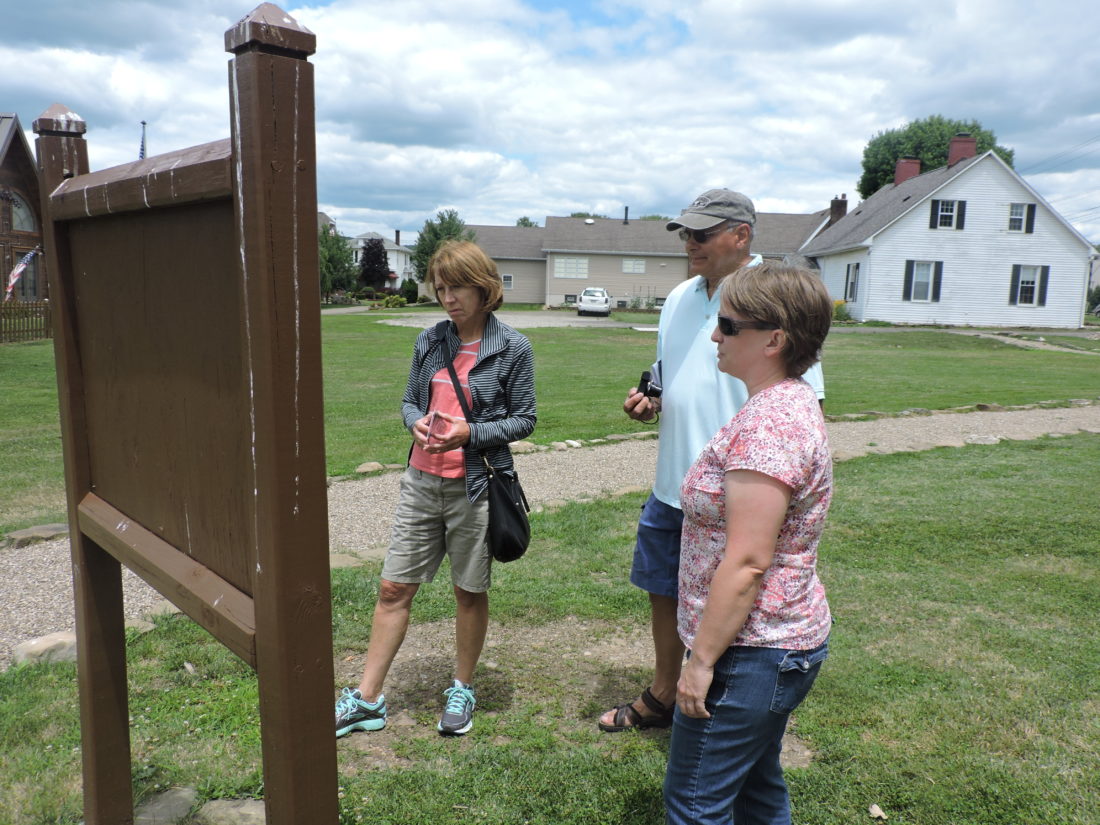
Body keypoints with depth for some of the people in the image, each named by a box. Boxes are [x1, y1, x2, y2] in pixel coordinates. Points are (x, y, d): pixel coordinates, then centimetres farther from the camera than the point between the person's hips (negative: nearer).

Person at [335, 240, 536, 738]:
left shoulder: (512, 349, -8)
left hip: (473, 487, -4)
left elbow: (523, 419, -4)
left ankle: (461, 691, 33)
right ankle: (367, 700, 22)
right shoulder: (430, 342, 5)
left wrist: (471, 433, -19)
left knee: (470, 592, 12)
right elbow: (409, 400, 13)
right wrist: (416, 422, -10)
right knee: (394, 588, 8)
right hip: (422, 481, 4)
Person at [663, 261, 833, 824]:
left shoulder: (768, 423, -25)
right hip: (781, 640, 10)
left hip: (751, 652, -10)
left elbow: (746, 562, -26)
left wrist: (701, 661, -19)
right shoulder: (790, 402, 8)